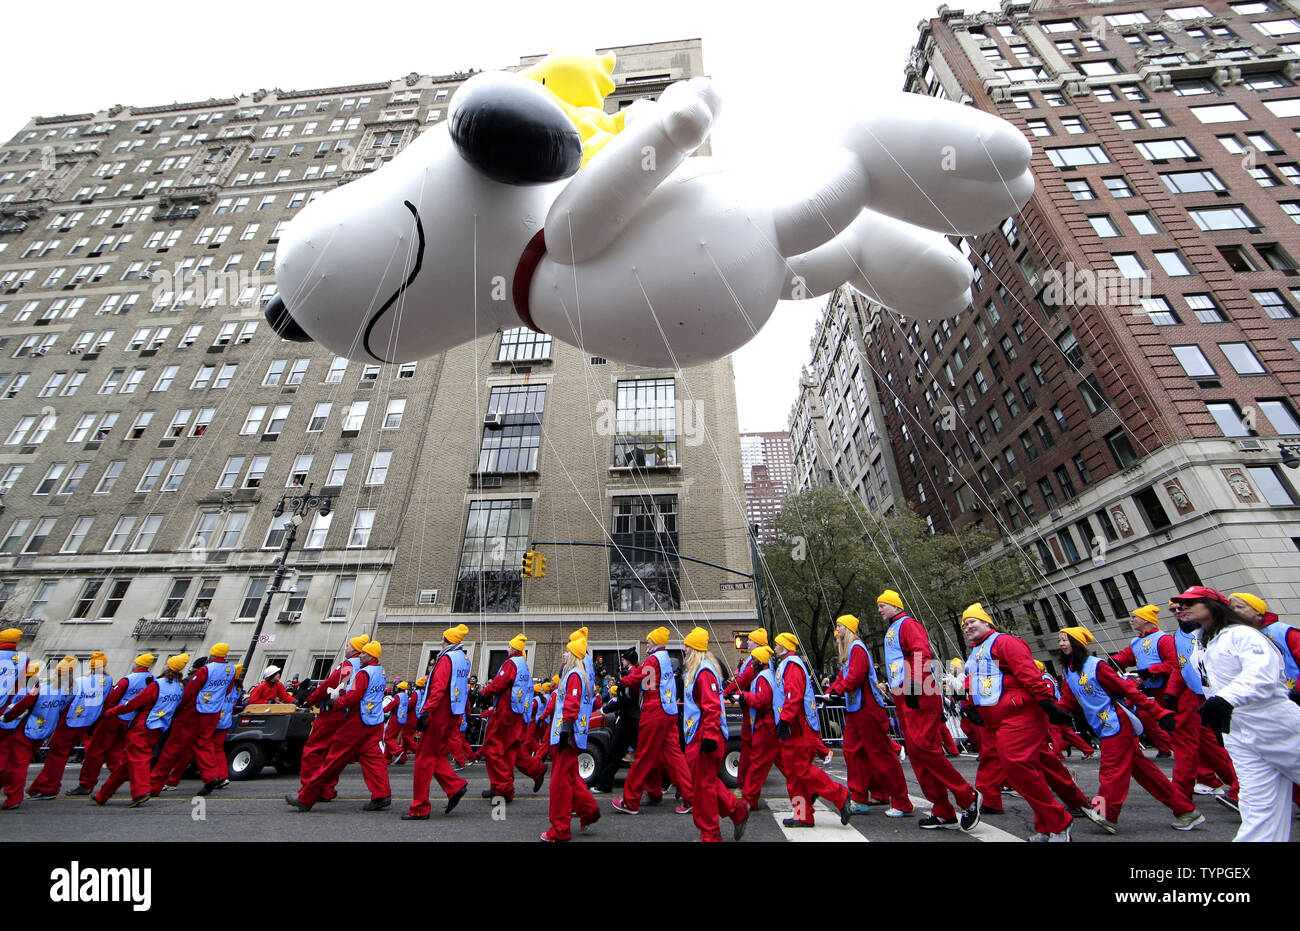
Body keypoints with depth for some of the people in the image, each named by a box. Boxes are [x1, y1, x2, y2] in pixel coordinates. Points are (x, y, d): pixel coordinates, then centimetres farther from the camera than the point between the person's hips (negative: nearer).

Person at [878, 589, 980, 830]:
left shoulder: (907, 624, -5)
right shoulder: (891, 631, 23)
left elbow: (921, 654, -19)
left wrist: (913, 683, -24)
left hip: (919, 697, -9)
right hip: (904, 699, 9)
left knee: (923, 747, -14)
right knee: (915, 752, 7)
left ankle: (967, 796, 3)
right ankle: (944, 813, 13)